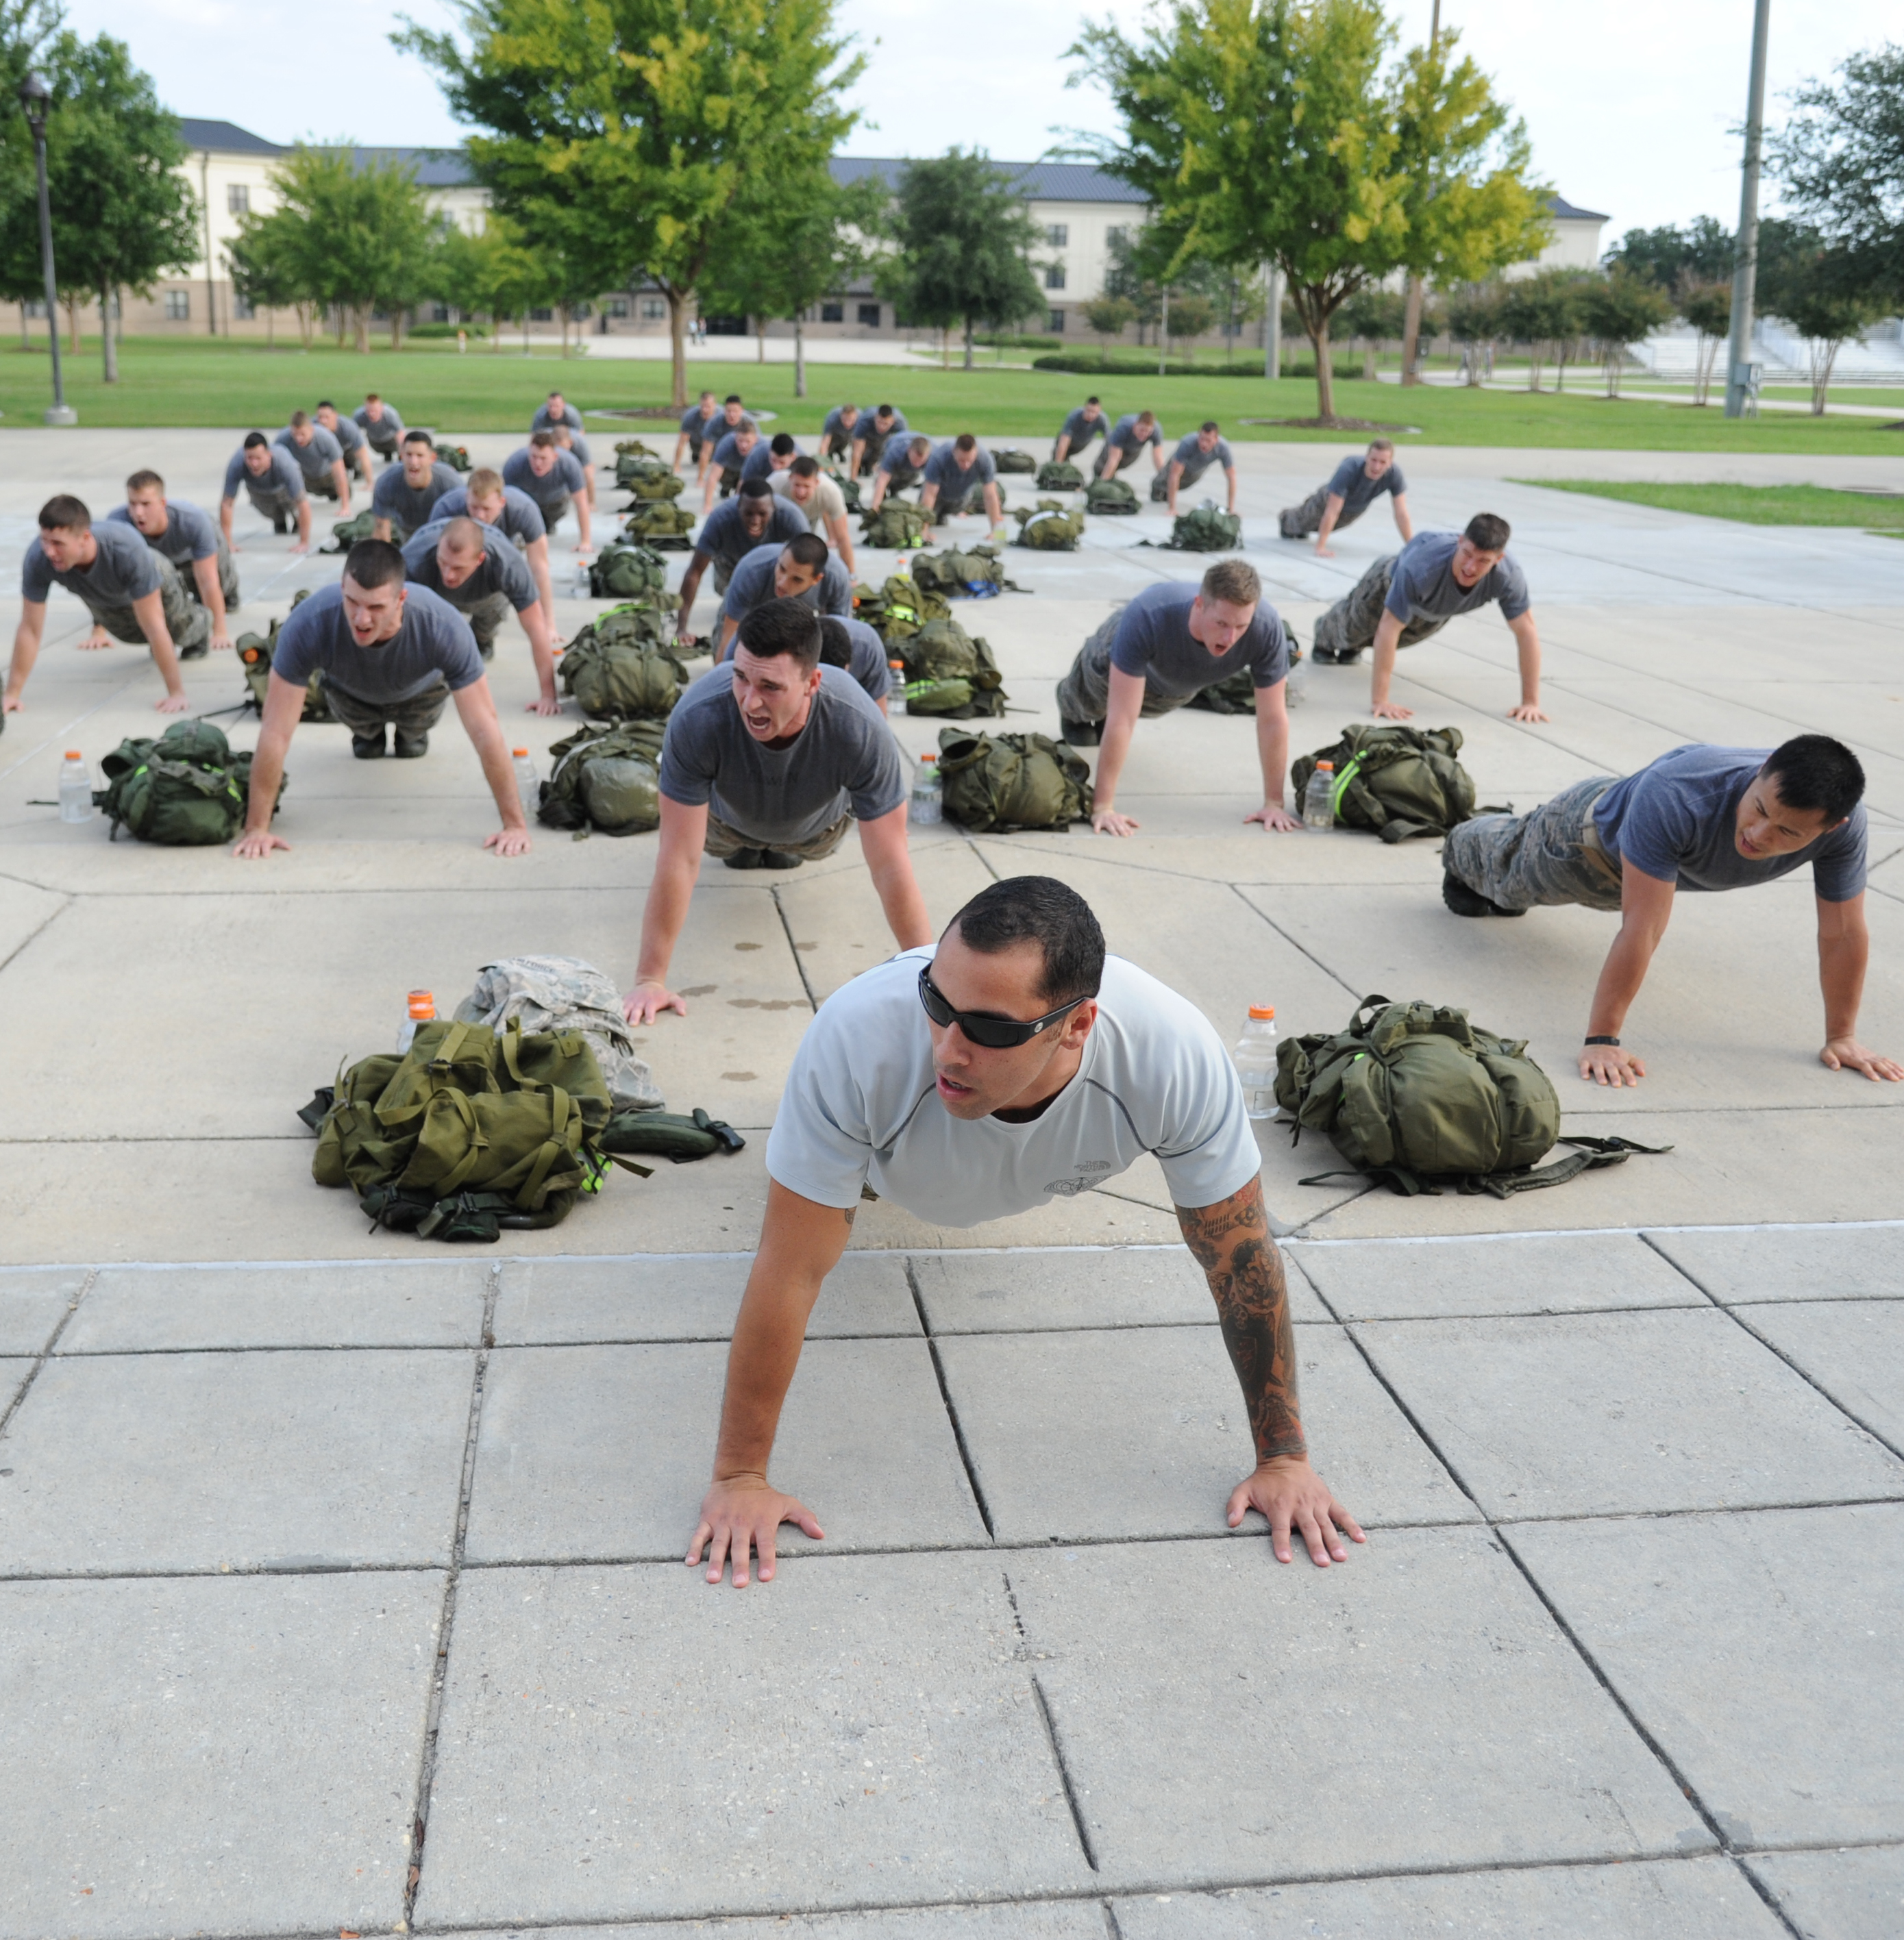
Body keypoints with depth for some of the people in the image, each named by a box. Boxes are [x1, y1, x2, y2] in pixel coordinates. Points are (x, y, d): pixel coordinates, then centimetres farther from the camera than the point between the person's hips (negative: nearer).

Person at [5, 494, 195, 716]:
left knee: (181, 631, 22)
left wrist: (176, 693, -42)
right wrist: (12, 694, -28)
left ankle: (199, 624, 55)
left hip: (151, 579, -2)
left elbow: (153, 627, -44)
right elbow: (30, 629, -31)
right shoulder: (38, 558, -41)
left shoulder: (128, 551, -49)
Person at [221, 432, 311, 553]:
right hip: (256, 489, 1)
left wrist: (304, 543, -43)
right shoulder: (236, 466, -43)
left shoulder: (285, 465, -46)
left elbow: (303, 504, -43)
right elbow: (226, 503, -35)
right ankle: (279, 522, 39)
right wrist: (227, 543, -35)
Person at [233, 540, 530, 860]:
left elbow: (485, 730, -41)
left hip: (421, 691, 0)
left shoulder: (445, 629, -46)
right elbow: (276, 732, -39)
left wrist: (515, 824, -41)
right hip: (350, 692, 0)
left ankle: (412, 733, 32)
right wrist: (257, 828, -37)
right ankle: (368, 731, 38)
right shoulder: (307, 625, -44)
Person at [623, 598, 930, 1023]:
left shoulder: (861, 730, -45)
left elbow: (891, 867, -38)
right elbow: (679, 860, -39)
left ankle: (784, 846, 41)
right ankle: (743, 844, 42)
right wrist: (649, 979, -37)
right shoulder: (696, 719, -44)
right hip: (731, 813, 0)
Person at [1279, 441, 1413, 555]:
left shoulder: (1395, 474, -38)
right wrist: (1320, 547, -47)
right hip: (1329, 500, -4)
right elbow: (1332, 511, -45)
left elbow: (1401, 513, -33)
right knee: (1303, 522, 28)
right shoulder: (1348, 470, -47)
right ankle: (1287, 517, 63)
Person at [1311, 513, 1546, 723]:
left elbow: (1527, 632, -36)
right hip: (1392, 582, -3)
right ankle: (1325, 640, 63)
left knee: (1404, 637, 32)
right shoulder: (1420, 569, -52)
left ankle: (1350, 649, 64)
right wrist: (1379, 701, -49)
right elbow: (1388, 630, -47)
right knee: (1352, 628, 27)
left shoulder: (1509, 577, -44)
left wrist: (1531, 702, -37)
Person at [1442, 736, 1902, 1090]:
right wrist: (1600, 1040, -49)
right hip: (1596, 830, -4)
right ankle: (1465, 848, 63)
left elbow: (1843, 934, -28)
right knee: (1511, 875, 29)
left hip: (1682, 863, 4)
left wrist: (1841, 1037, -22)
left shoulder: (1844, 826, -40)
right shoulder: (1673, 798, -52)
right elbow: (1640, 930, -52)